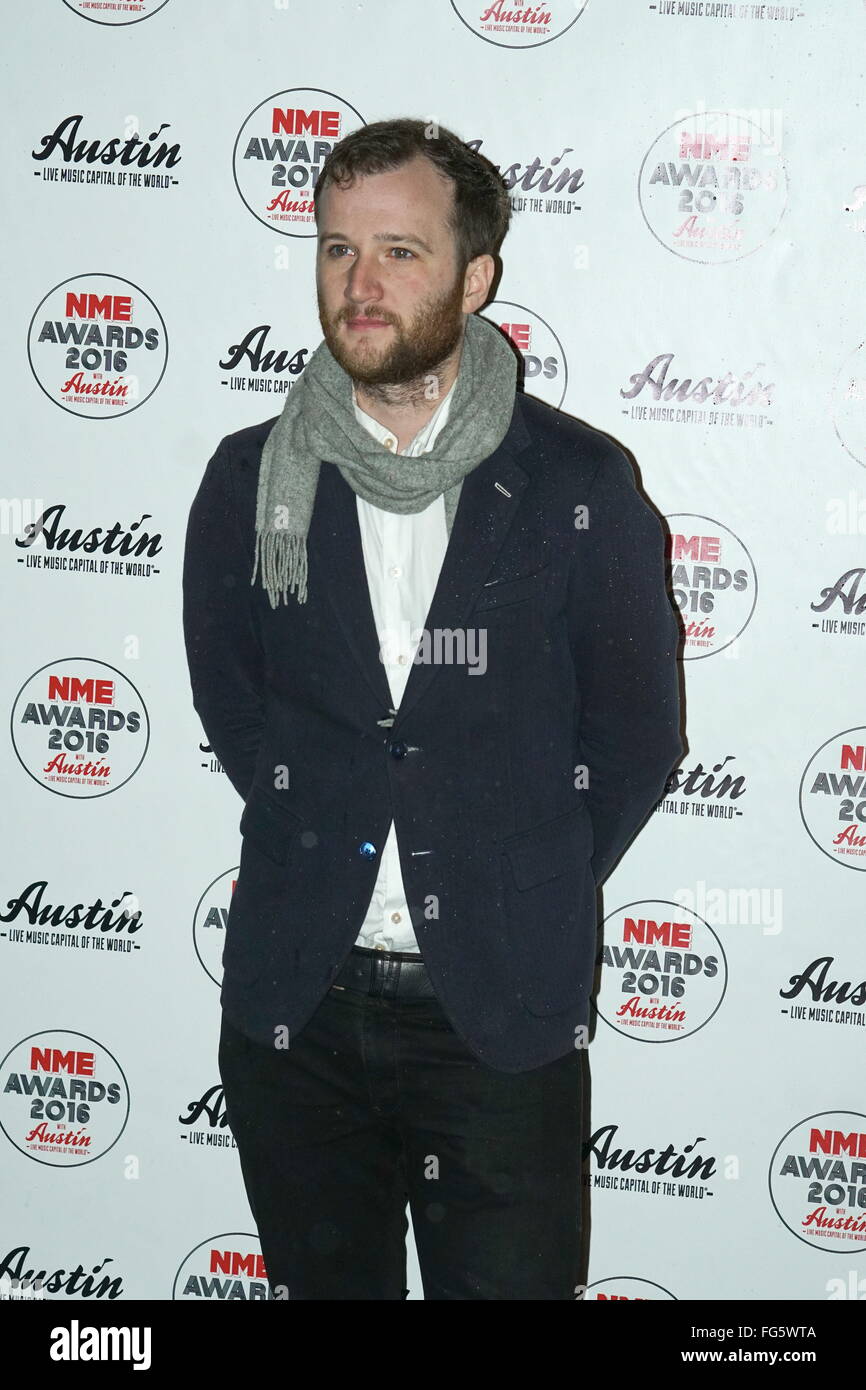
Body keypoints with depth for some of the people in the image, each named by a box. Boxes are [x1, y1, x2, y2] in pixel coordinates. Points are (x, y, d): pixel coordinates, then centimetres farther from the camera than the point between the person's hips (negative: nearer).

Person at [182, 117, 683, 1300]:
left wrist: (525, 900, -1)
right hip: (295, 999, 2)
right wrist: (321, 852, 3)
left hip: (504, 1013, -2)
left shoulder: (581, 486, -6)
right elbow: (231, 703, 10)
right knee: (323, 1281, 18)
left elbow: (636, 736, 1)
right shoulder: (250, 479, 0)